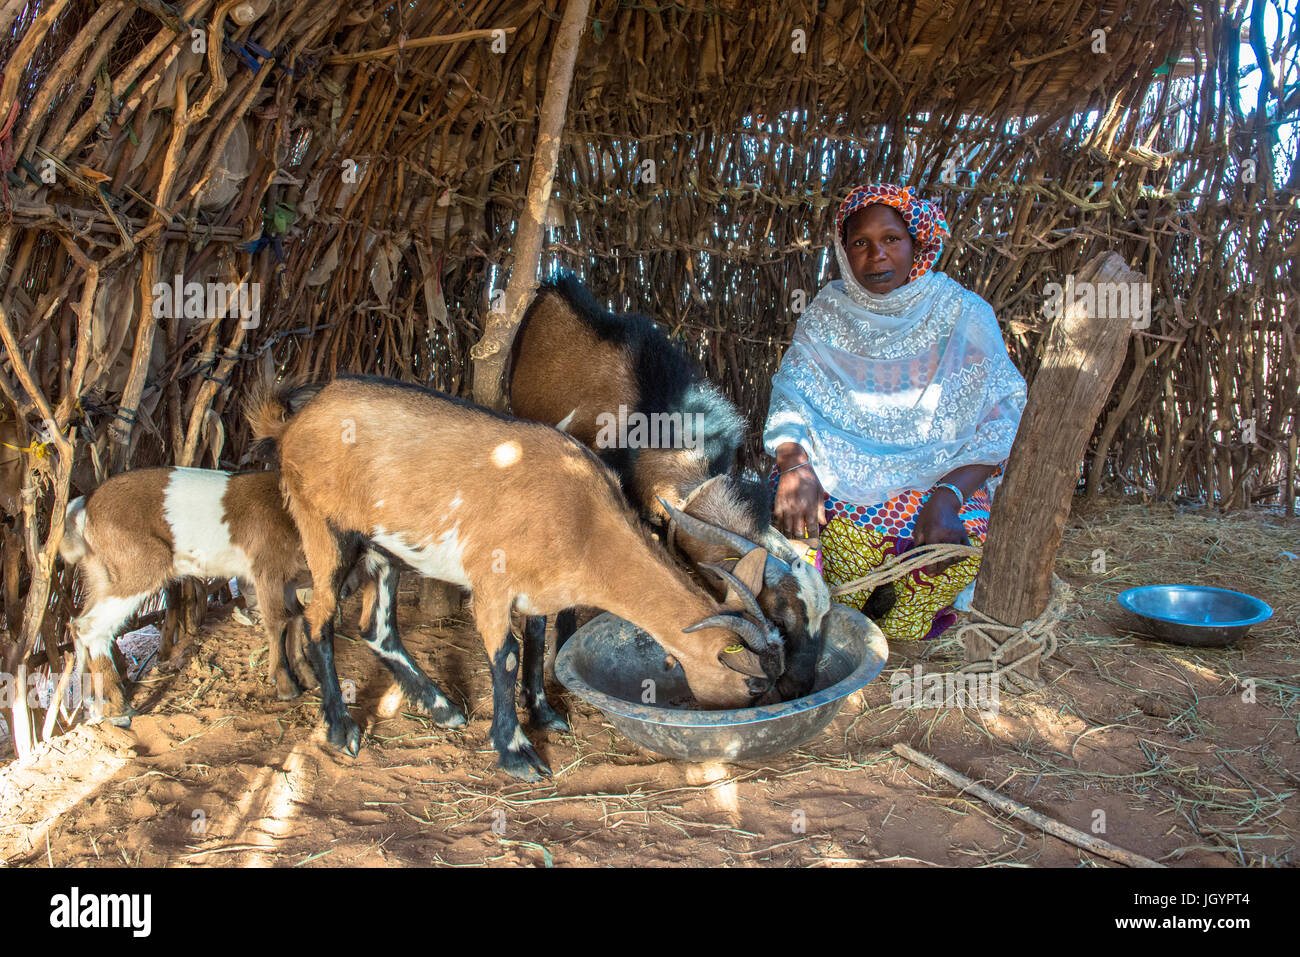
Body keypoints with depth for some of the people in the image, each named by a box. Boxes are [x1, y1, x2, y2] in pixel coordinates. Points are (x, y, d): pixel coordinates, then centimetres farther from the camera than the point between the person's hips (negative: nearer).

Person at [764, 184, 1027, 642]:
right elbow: (790, 401, -1)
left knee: (963, 535, -31)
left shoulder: (964, 314, 0)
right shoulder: (827, 313, 6)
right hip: (839, 473, 1)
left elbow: (1000, 424, -6)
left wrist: (948, 496, -24)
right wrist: (794, 467, -24)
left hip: (938, 477, 0)